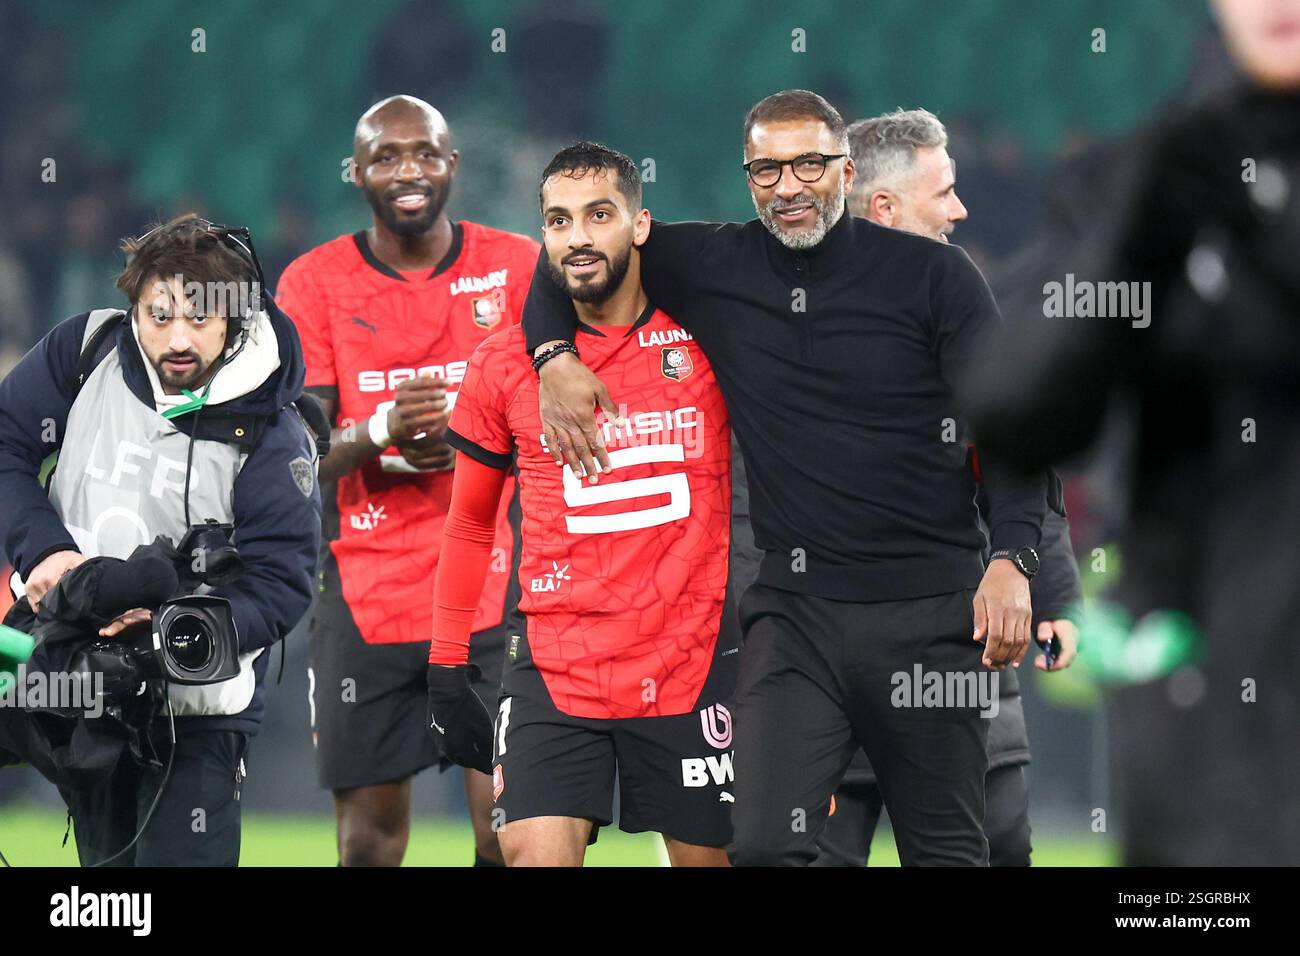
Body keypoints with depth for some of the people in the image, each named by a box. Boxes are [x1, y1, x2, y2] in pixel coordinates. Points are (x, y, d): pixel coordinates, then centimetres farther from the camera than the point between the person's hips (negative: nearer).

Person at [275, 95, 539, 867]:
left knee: (511, 828, -10)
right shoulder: (315, 283, 3)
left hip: (495, 590, -1)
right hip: (366, 592, 1)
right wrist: (380, 434, -21)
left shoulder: (518, 266, 4)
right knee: (370, 833, 0)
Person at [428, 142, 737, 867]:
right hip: (554, 666, 0)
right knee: (536, 853, -14)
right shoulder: (505, 364, 3)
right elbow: (470, 525, 14)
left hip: (691, 663, 0)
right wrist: (446, 666, 11)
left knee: (706, 854, 5)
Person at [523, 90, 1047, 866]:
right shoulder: (715, 267, 6)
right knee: (766, 846, -12)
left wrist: (1013, 558, -19)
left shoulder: (933, 274, -1)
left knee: (948, 851, 6)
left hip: (931, 615, -2)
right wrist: (556, 356, 1)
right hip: (795, 612, 2)